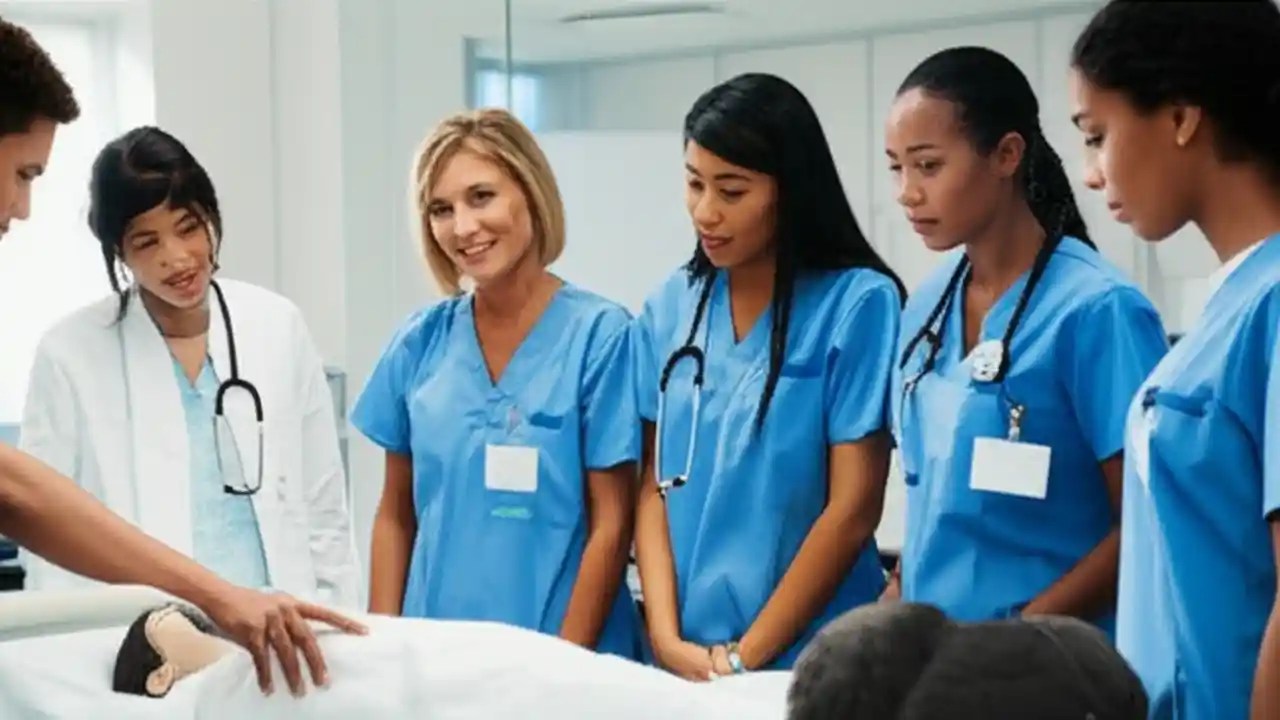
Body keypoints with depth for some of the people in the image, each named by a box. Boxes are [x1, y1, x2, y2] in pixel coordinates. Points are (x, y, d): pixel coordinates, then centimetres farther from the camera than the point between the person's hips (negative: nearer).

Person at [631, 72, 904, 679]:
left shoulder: (858, 302, -10)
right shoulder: (670, 307, 4)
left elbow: (853, 509, -12)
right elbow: (655, 483, 4)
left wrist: (743, 660, -12)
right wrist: (667, 637, -8)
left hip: (805, 662, -4)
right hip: (682, 660, 4)